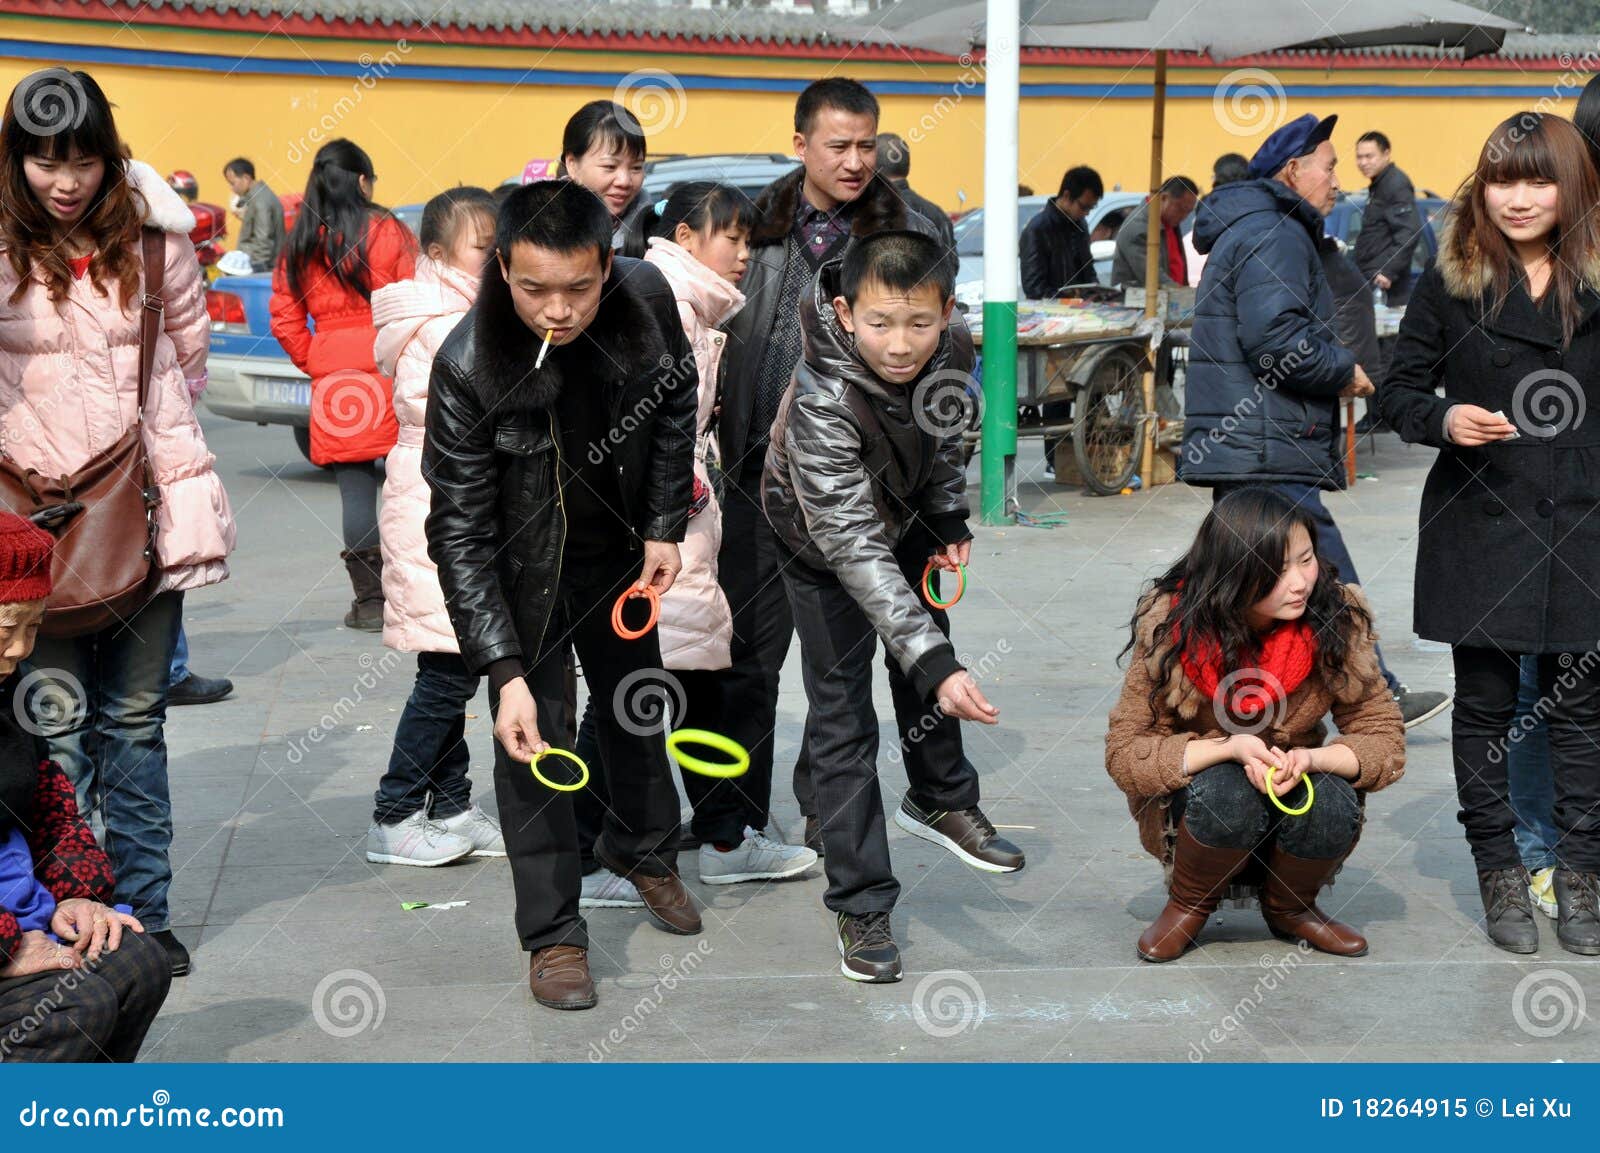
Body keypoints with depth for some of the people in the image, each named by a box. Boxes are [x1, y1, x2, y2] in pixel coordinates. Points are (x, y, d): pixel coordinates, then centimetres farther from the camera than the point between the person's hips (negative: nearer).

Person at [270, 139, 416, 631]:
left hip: (333, 382, 2)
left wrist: (314, 364, 14)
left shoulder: (299, 247, 7)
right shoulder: (388, 232, -2)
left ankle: (370, 601, 5)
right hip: (393, 371, -2)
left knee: (355, 491, 3)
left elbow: (285, 321, 6)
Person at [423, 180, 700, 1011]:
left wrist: (665, 527, -5)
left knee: (637, 707, 22)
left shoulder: (646, 301, -23)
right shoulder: (466, 367, -33)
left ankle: (642, 849, 49)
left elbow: (675, 403, -1)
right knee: (533, 745, 0)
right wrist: (504, 672, -33)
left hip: (621, 555, 4)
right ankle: (553, 933, 18)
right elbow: (461, 534, -28)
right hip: (522, 577, -4)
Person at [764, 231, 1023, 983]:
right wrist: (934, 662, -50)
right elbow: (856, 551, -44)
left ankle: (939, 801, 46)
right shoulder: (822, 404, -42)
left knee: (926, 657, 21)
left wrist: (949, 518, -3)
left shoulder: (952, 349, -24)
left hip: (905, 516, 6)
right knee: (842, 717, -5)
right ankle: (861, 905, 3)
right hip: (825, 543, -6)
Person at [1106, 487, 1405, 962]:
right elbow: (1125, 754, -18)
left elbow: (1385, 740, -11)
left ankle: (1290, 908, 2)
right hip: (1189, 806, -2)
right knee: (1226, 794, -35)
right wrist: (1230, 749, -33)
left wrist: (1309, 758, -32)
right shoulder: (1170, 625, -20)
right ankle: (1187, 905, -3)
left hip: (1294, 789, 2)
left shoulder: (1337, 617, -15)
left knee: (1333, 804, -31)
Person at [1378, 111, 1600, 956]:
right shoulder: (1451, 281, 2)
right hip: (1479, 526, -1)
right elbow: (1398, 390, 4)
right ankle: (1499, 875, 18)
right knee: (1486, 704, 6)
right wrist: (1443, 419, -16)